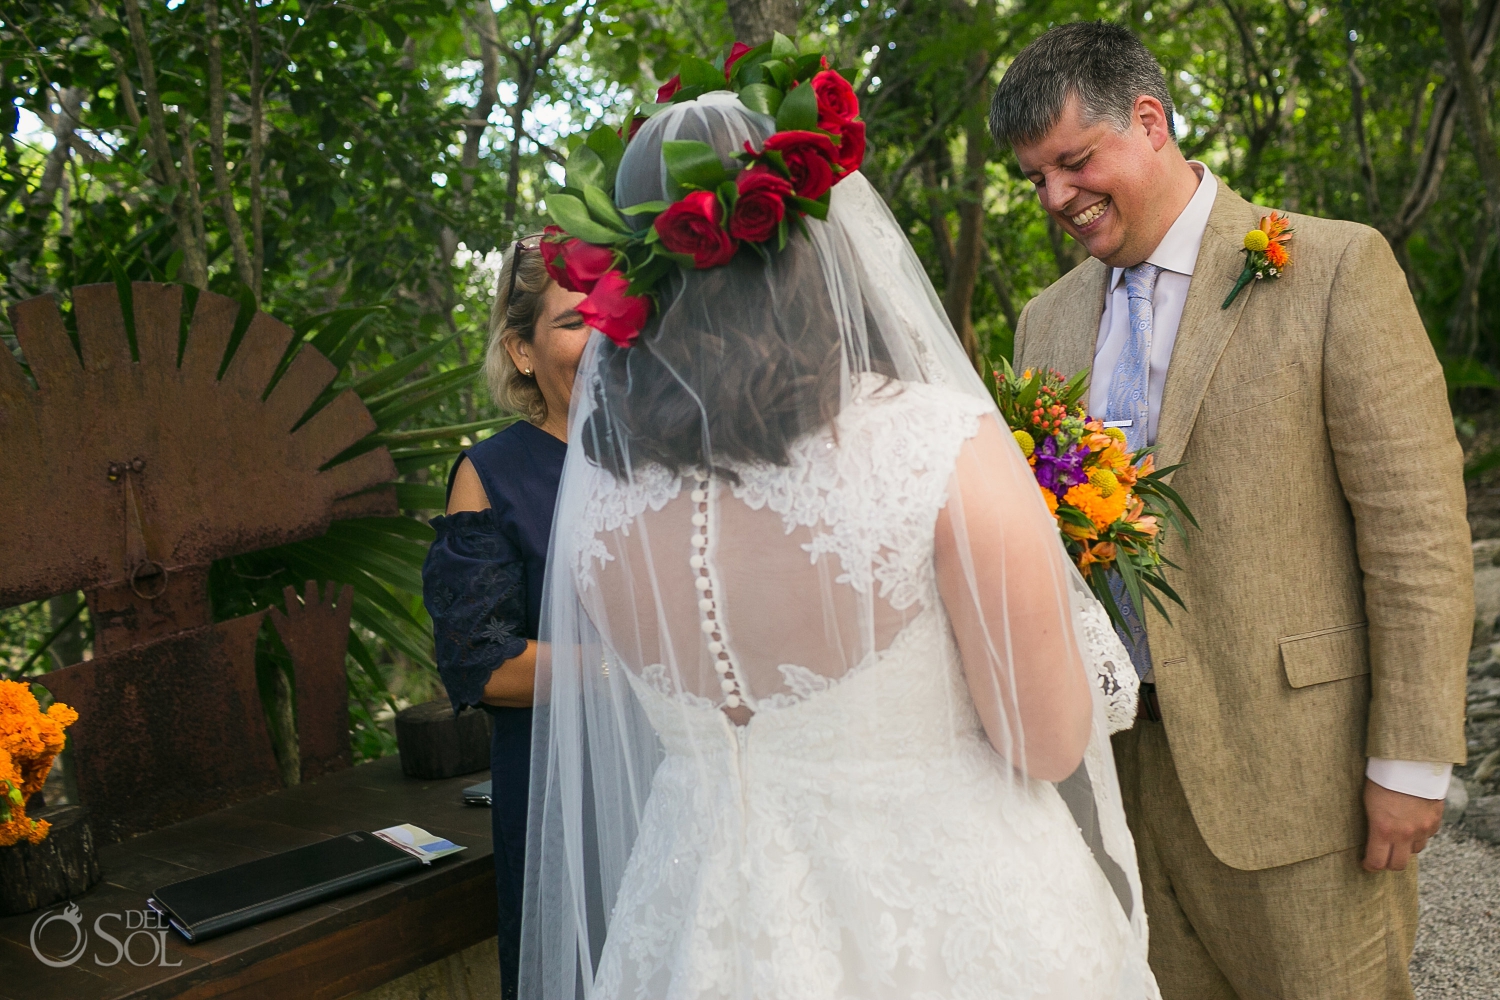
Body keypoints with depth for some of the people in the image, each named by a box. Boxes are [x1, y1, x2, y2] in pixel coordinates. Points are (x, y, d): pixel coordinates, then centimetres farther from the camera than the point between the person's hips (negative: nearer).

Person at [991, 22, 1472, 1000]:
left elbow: (1418, 527, -9)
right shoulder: (1049, 319, 10)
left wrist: (1411, 761, -10)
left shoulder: (1334, 269, -7)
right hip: (1120, 761, 5)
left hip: (1292, 766, -4)